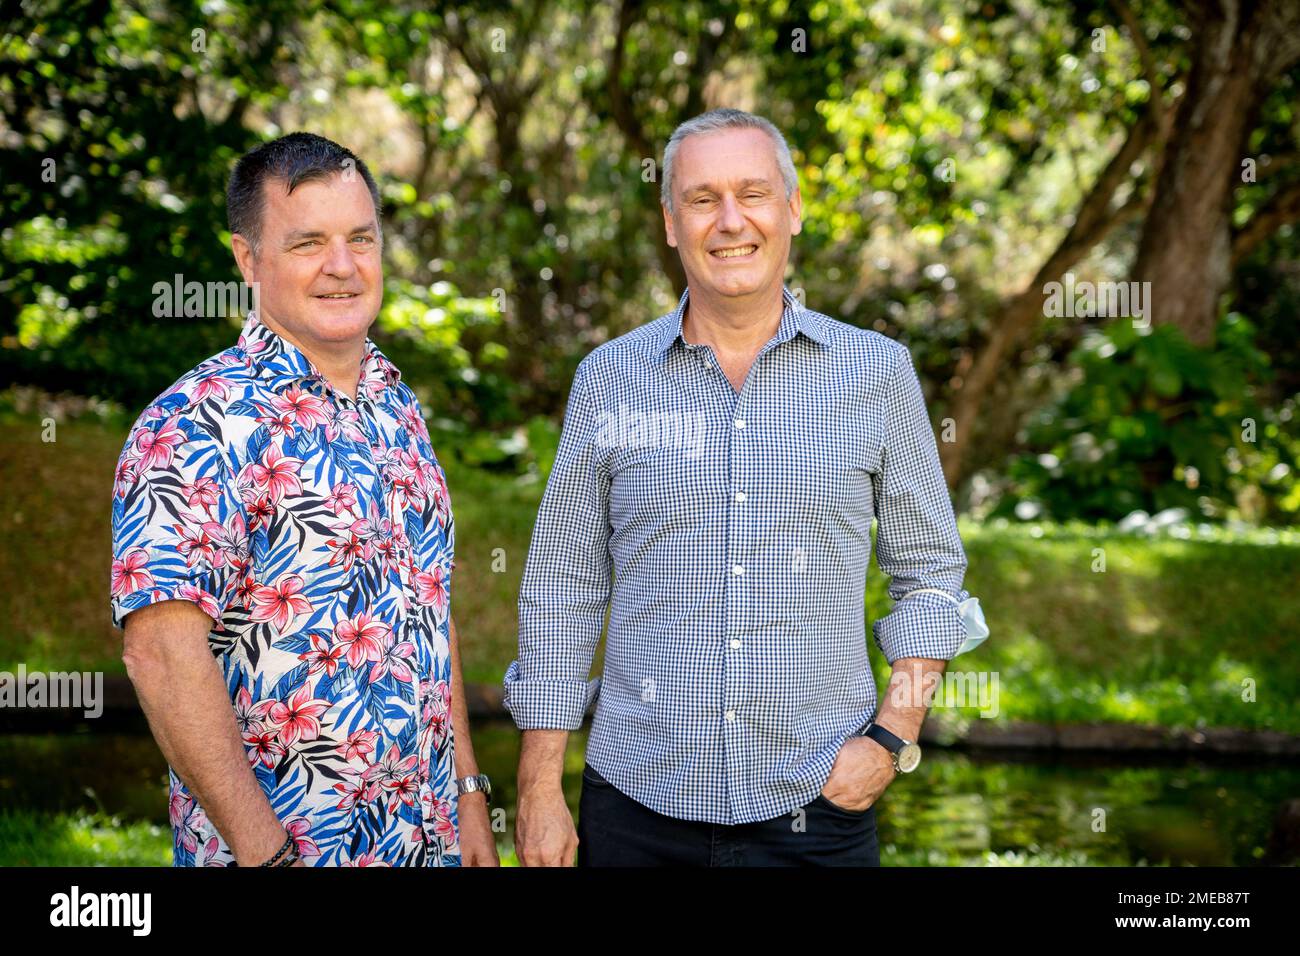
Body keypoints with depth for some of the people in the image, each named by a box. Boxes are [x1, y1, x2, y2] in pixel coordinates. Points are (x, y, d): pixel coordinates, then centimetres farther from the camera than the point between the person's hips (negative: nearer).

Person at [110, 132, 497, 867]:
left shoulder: (399, 408, 8)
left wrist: (469, 792, 10)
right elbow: (162, 649, -21)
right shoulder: (195, 424, -15)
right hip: (279, 841, -6)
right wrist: (265, 851, -23)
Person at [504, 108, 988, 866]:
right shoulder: (609, 377, 2)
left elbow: (931, 572, 6)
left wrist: (892, 739, -6)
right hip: (636, 807, 1)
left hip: (817, 807, -1)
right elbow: (563, 588, 5)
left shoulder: (878, 372, 1)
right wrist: (540, 792, 2)